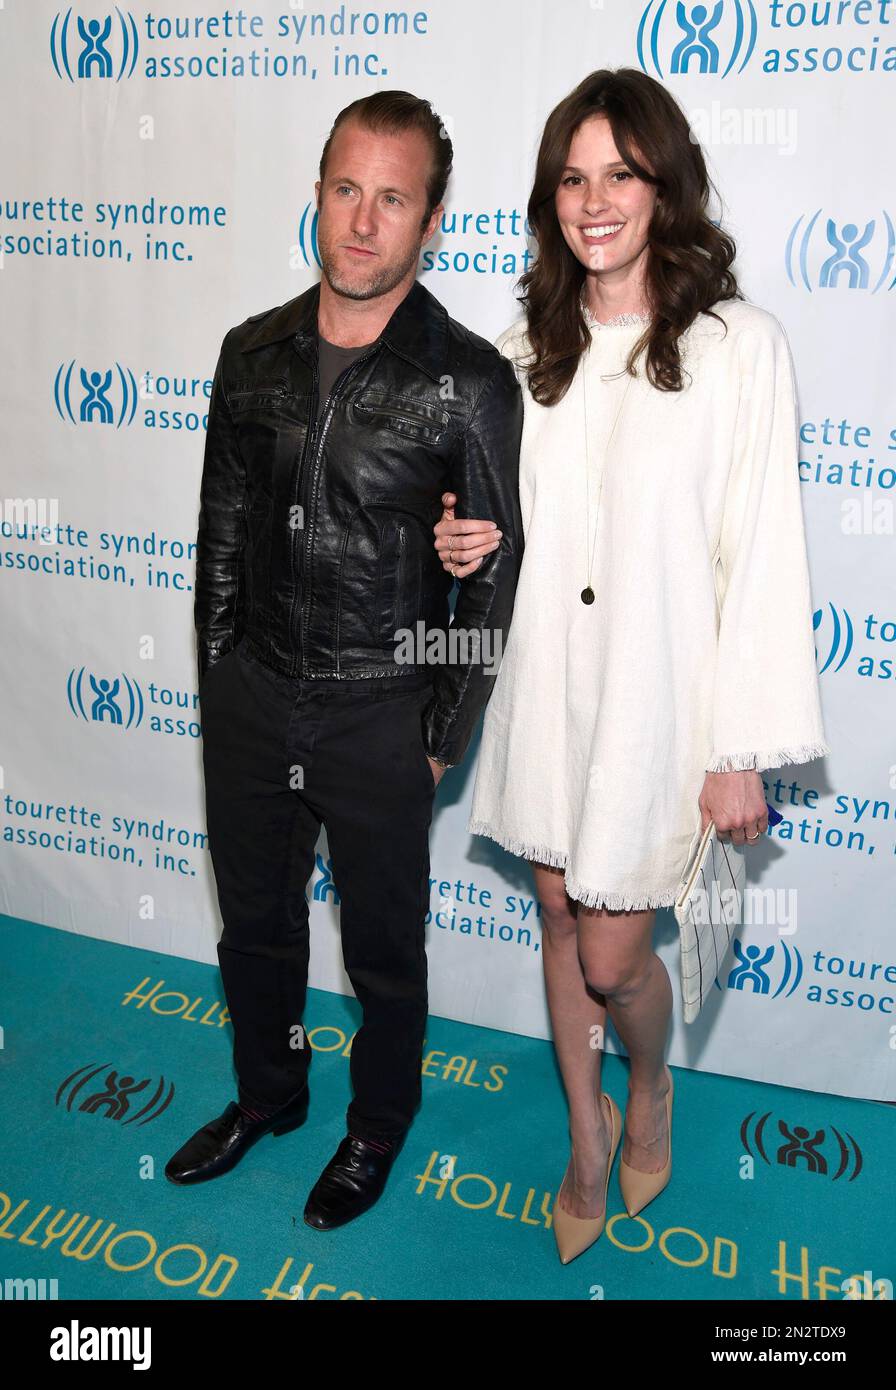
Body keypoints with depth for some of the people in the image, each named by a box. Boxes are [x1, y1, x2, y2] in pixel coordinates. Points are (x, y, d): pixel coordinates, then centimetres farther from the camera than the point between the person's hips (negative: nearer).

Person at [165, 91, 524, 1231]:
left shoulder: (471, 382, -12)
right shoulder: (253, 353, 2)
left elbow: (498, 575, -8)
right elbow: (223, 529, 9)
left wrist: (446, 738, -8)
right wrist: (215, 679, 9)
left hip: (379, 718, -4)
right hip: (249, 699, 5)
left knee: (383, 952, 15)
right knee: (254, 924, 22)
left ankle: (379, 1127, 43)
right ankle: (267, 1093, 49)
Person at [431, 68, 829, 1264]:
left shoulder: (739, 345, -9)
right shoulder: (525, 348, 6)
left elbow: (763, 555, -11)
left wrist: (745, 750, -13)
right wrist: (469, 542, -6)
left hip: (659, 695, -4)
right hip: (546, 684, 5)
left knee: (612, 954, 1)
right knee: (562, 921, 16)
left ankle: (651, 1084, 39)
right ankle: (588, 1134, 41)